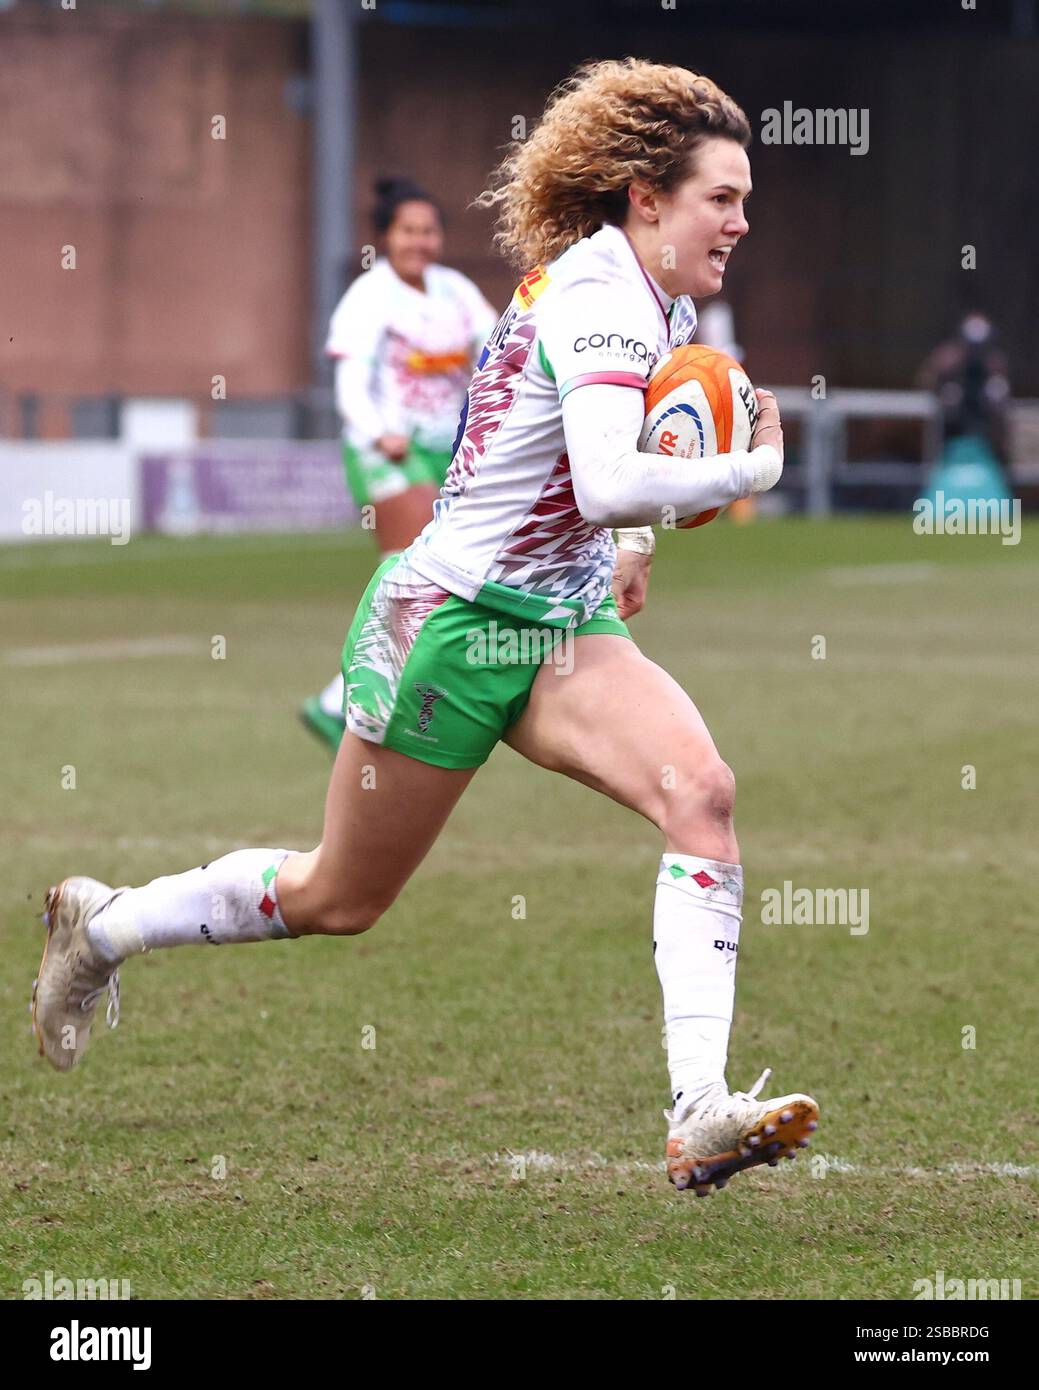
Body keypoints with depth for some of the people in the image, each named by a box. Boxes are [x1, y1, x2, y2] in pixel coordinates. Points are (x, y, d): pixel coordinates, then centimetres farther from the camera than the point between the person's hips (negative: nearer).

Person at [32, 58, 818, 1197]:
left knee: (699, 791, -20)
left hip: (557, 629, 8)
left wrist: (623, 547, 23)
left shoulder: (661, 305, 8)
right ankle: (100, 927, 37)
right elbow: (611, 485, -38)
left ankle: (700, 1115, -27)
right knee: (342, 897, 10)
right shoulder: (599, 298, -22)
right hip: (449, 620, -8)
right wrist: (748, 471, -25)